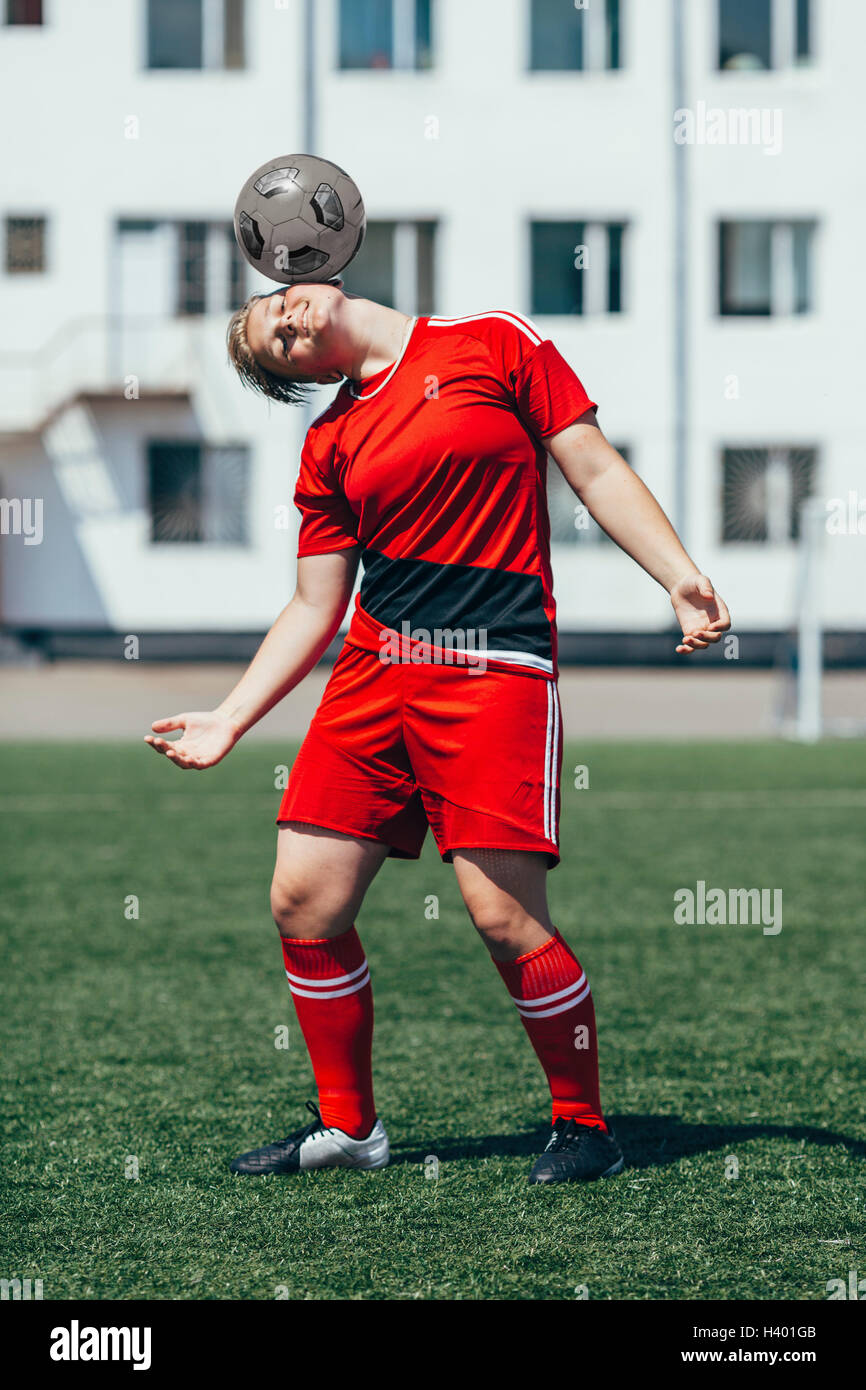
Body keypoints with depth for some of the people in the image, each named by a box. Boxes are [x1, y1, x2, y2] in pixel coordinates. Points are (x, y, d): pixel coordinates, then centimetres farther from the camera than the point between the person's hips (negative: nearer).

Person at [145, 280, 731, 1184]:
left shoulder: (493, 343, 3)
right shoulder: (329, 448, 14)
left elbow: (596, 471, 3)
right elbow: (314, 610, 17)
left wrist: (680, 577, -7)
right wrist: (230, 719, 10)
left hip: (494, 669, -5)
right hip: (374, 664, 5)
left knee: (504, 915, -13)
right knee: (303, 904, 1)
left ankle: (584, 1126, 8)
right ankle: (347, 1126, 20)